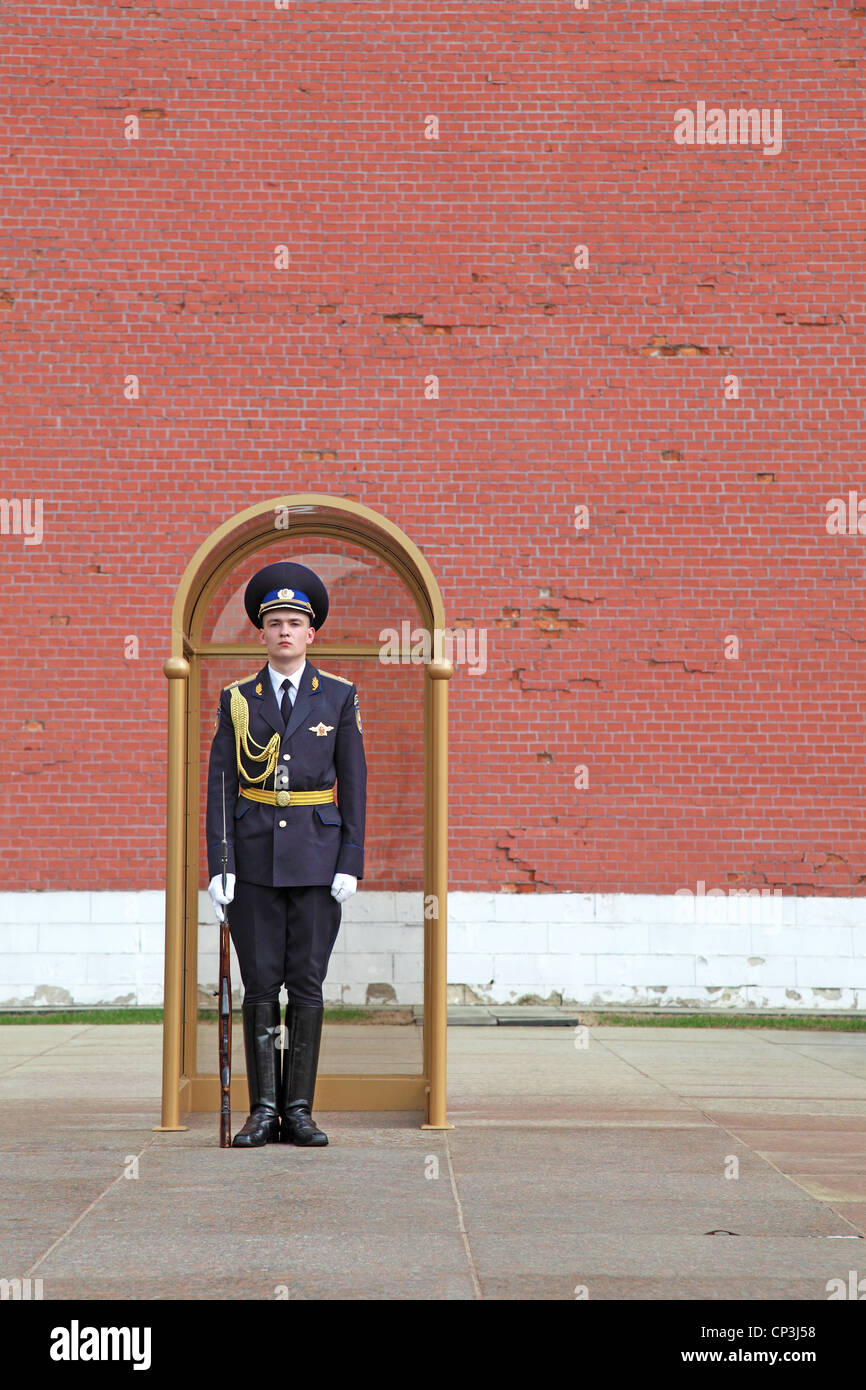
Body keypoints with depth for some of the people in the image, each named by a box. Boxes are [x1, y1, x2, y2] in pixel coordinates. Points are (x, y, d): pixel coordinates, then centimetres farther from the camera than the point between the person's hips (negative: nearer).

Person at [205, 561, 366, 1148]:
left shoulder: (339, 697, 4)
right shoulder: (238, 700, 6)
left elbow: (354, 784, 3)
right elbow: (221, 785, 3)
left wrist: (351, 863, -5)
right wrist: (219, 865, -5)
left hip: (317, 858, -1)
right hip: (255, 857, 1)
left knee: (307, 984, 0)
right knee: (260, 985, 1)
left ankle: (300, 1110, 7)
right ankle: (264, 1111, 7)